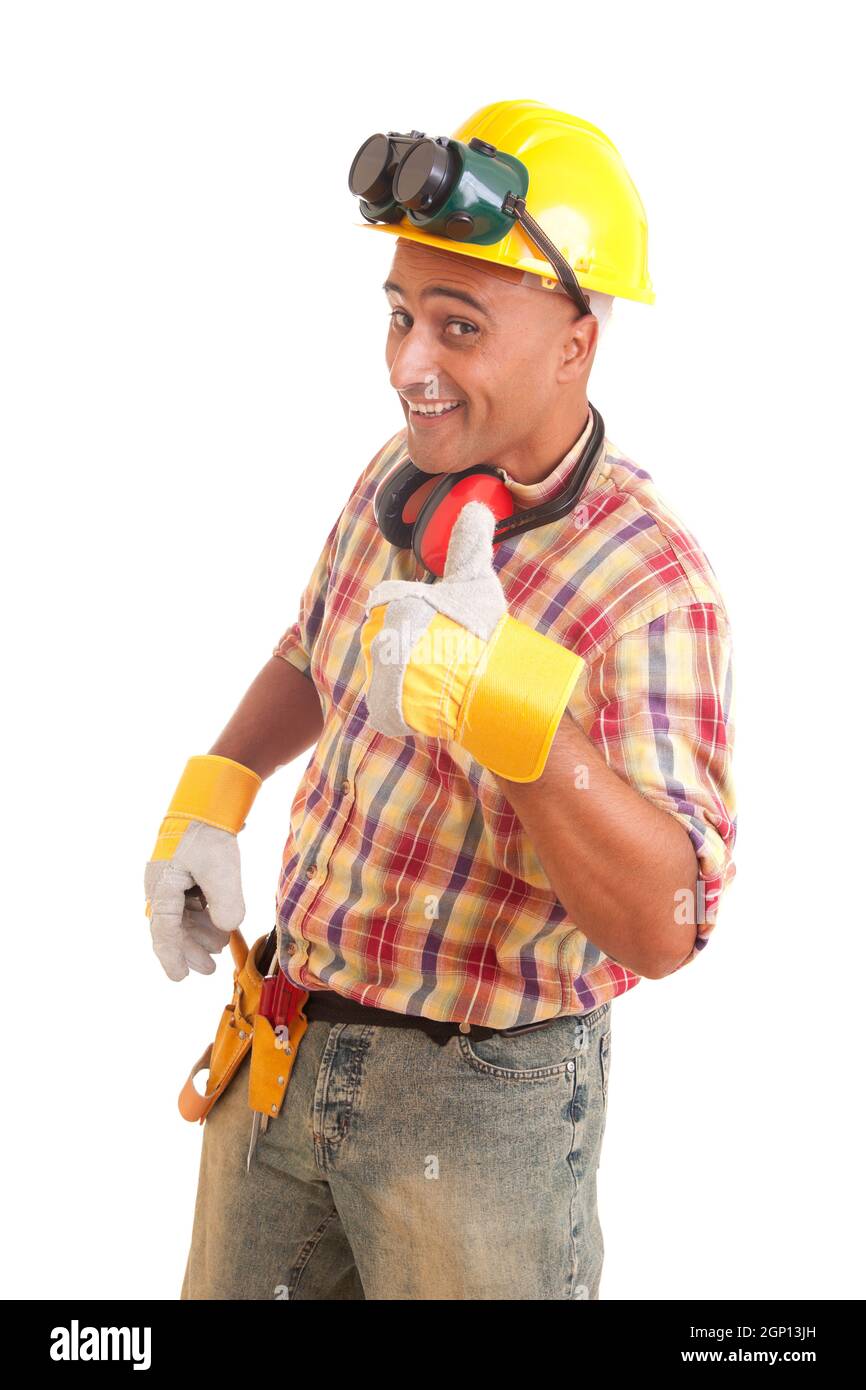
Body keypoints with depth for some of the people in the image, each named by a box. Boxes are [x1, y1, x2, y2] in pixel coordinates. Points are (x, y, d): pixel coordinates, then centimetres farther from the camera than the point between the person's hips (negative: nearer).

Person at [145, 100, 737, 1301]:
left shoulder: (654, 587, -25)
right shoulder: (404, 480, -3)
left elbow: (662, 928, -33)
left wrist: (507, 702, -45)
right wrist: (211, 798, 3)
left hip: (484, 1097, -6)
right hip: (290, 1049, 7)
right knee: (236, 1288, 21)